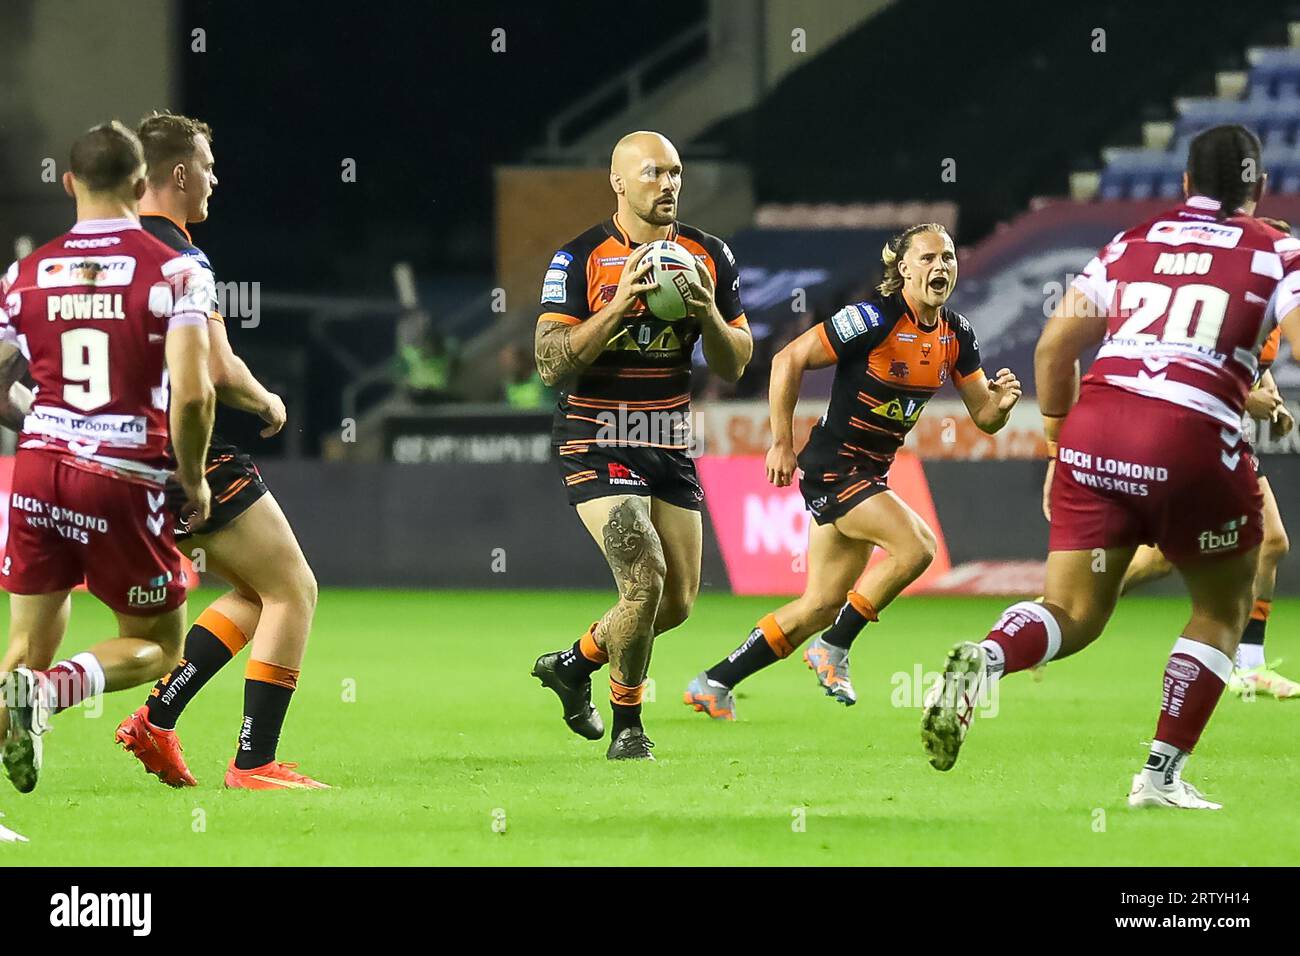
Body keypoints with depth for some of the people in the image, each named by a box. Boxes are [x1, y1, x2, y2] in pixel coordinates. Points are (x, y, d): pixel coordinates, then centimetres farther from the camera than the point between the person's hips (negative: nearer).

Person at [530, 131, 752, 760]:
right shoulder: (580, 259, -8)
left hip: (671, 448, 5)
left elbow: (734, 366, 7)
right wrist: (620, 304, -24)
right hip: (595, 444, -5)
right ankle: (627, 726, -2)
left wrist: (707, 312, -14)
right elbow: (550, 363, -14)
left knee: (679, 601, 5)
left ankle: (573, 663, 31)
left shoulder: (709, 257, 4)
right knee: (644, 577, -20)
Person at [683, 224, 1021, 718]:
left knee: (820, 606, 9)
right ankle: (834, 648, -8)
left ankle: (714, 683, 20)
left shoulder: (957, 334, 2)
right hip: (832, 467, -8)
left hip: (871, 473, 8)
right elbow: (788, 360, -15)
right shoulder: (873, 319, -19)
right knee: (916, 545, -25)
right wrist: (782, 443, -15)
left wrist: (1001, 402, -17)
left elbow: (983, 417, 7)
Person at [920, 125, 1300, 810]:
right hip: (1193, 441, -3)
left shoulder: (1130, 243, 21)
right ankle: (1161, 775, 11)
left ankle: (986, 658, -23)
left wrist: (1061, 444, 27)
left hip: (1095, 425, 3)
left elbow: (1054, 348, 18)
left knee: (1075, 614, 9)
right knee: (1223, 610, 19)